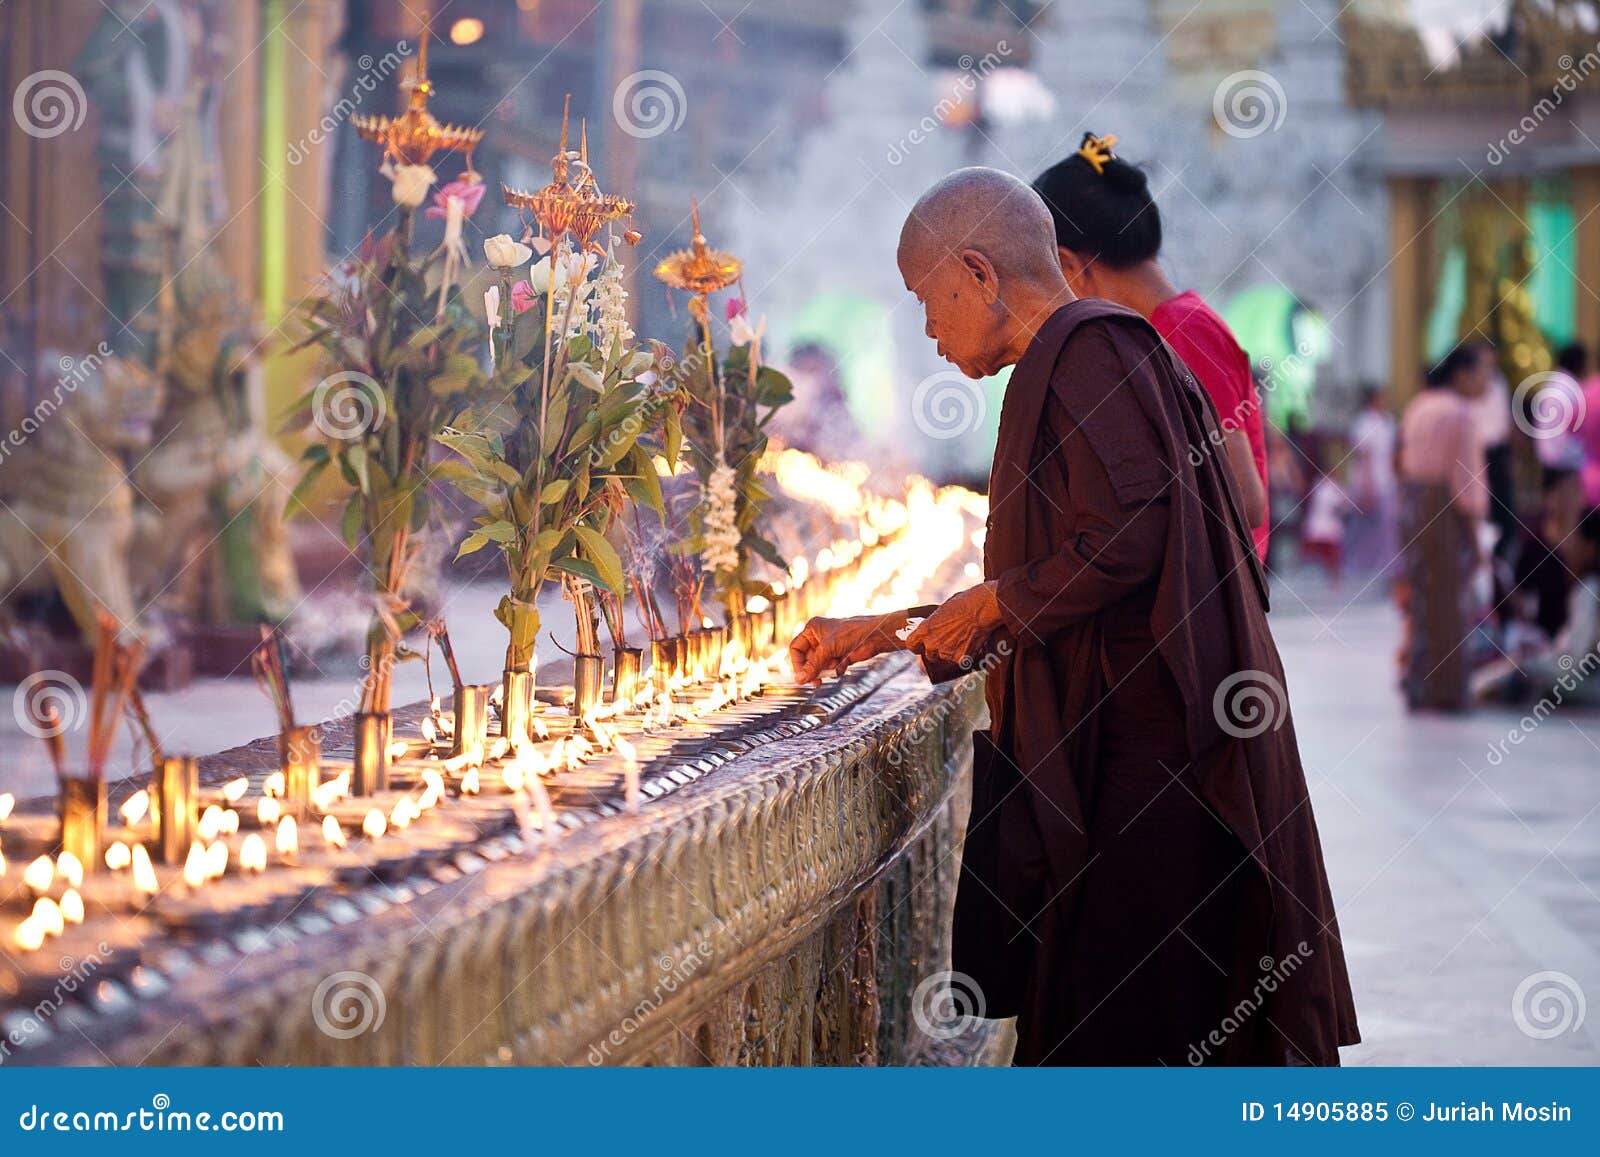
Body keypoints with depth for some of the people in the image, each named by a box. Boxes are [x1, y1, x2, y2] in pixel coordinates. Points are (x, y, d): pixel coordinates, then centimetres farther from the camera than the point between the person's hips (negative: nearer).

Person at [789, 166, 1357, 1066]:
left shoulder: (1093, 349, -10)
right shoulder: (1064, 365, 21)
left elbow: (1125, 545, -21)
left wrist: (989, 604, -7)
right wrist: (885, 633, 27)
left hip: (1141, 745, -10)